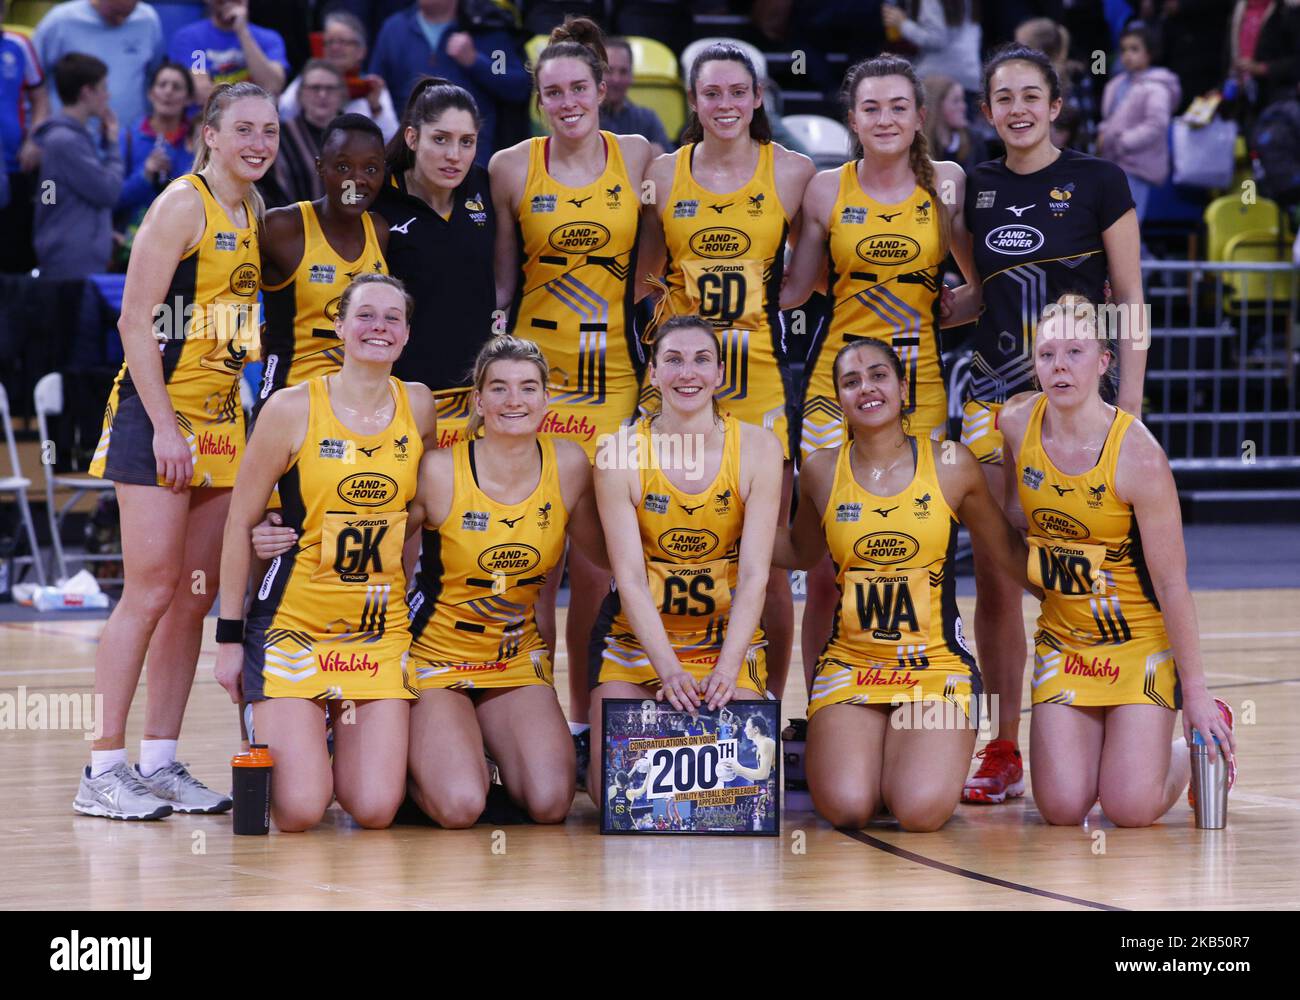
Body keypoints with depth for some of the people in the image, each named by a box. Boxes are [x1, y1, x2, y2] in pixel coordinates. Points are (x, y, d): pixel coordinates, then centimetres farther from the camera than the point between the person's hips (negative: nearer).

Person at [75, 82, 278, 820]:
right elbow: (135, 321, -14)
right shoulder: (184, 206, -11)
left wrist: (247, 412, 12)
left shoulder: (253, 212, 13)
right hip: (159, 415, -8)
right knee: (152, 592, -10)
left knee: (196, 597, 7)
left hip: (224, 422, 8)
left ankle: (160, 761, 13)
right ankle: (103, 771, -7)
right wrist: (165, 425, -18)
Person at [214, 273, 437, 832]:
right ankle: (273, 748, 20)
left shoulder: (417, 407, 2)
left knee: (375, 811, -10)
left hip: (381, 628, 3)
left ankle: (344, 747, 24)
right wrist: (229, 638, -3)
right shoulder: (293, 408, -8)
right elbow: (240, 524, -2)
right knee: (299, 812, -14)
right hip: (292, 622, -3)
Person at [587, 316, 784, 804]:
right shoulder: (622, 455, -10)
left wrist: (727, 669, -25)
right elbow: (631, 577, -14)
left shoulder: (757, 448, -8)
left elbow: (754, 575, -12)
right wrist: (670, 670, -27)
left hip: (729, 636, 0)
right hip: (637, 636, 0)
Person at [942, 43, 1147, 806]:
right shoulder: (975, 190, 9)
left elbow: (1130, 302, -2)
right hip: (997, 395, 4)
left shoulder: (1098, 183, -3)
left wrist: (1129, 409, -9)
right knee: (995, 580, 3)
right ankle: (1003, 751, 11)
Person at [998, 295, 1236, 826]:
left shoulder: (1138, 456, -21)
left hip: (1141, 639, -4)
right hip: (1063, 638, 4)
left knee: (1131, 809, -15)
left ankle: (1204, 739, 19)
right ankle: (1092, 738, 24)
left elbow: (1171, 582, -17)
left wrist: (1196, 690, -15)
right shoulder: (1016, 423, -8)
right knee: (1062, 808, -11)